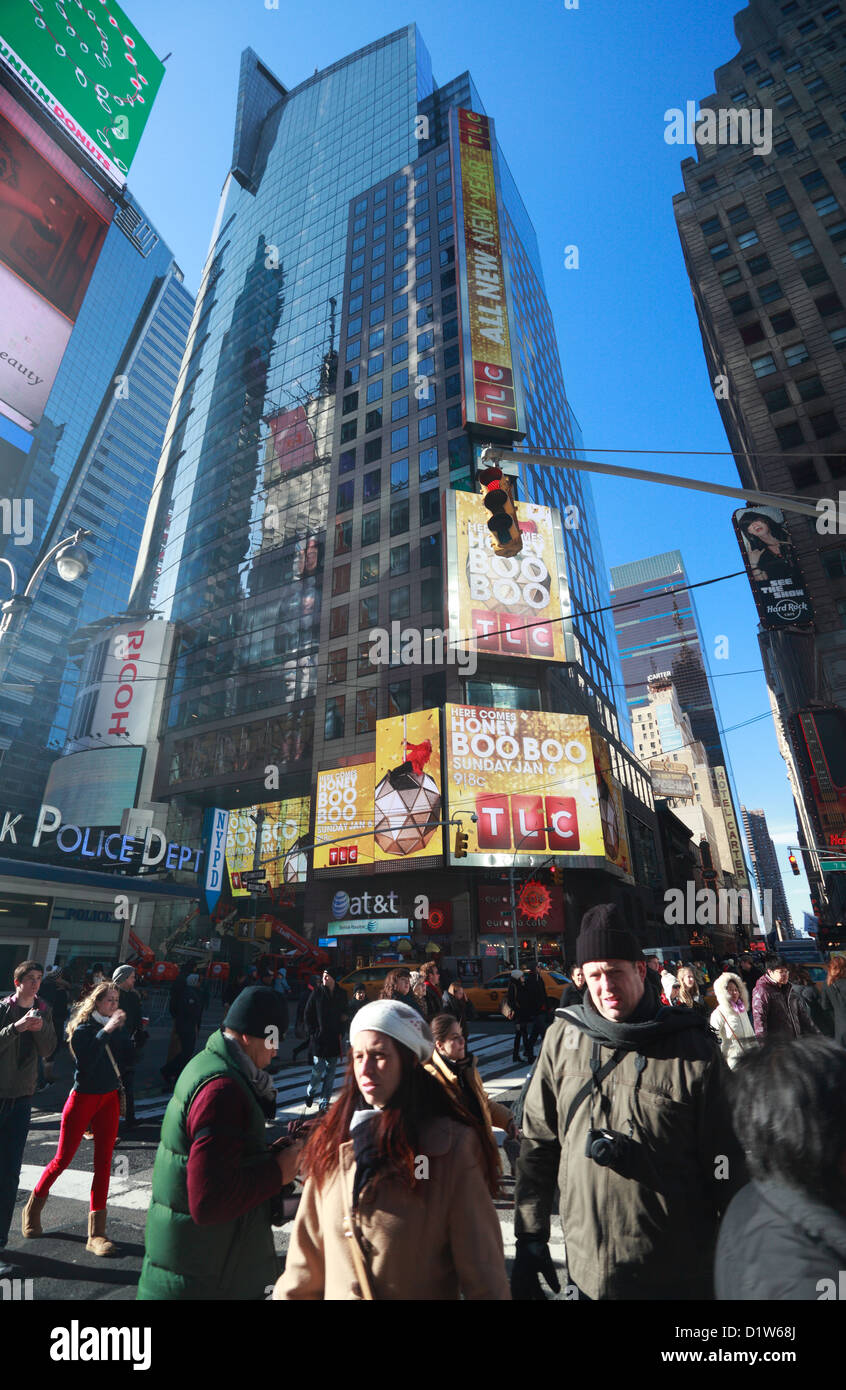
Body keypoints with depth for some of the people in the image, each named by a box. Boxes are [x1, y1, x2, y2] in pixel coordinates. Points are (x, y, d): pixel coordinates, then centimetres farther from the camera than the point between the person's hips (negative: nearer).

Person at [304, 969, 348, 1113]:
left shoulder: (341, 994, 4)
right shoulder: (317, 993, -5)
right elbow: (307, 1015, 0)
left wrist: (340, 1032, 5)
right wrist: (313, 1032, -6)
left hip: (334, 1039, 3)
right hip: (319, 1039, -3)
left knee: (331, 1071, 6)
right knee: (318, 1070, -1)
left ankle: (324, 1101, 18)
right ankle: (309, 1093, 26)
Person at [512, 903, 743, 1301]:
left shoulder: (693, 1047, -13)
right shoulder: (563, 1037, -8)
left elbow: (727, 1164, -6)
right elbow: (537, 1144, 0)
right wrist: (530, 1240, 1)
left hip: (679, 1274, -2)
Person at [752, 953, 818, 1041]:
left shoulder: (788, 987, 14)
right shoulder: (761, 991, -13)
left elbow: (802, 1013, 24)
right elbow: (759, 1020, -19)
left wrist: (816, 1033, 22)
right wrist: (763, 1043, -26)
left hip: (796, 1040, 8)